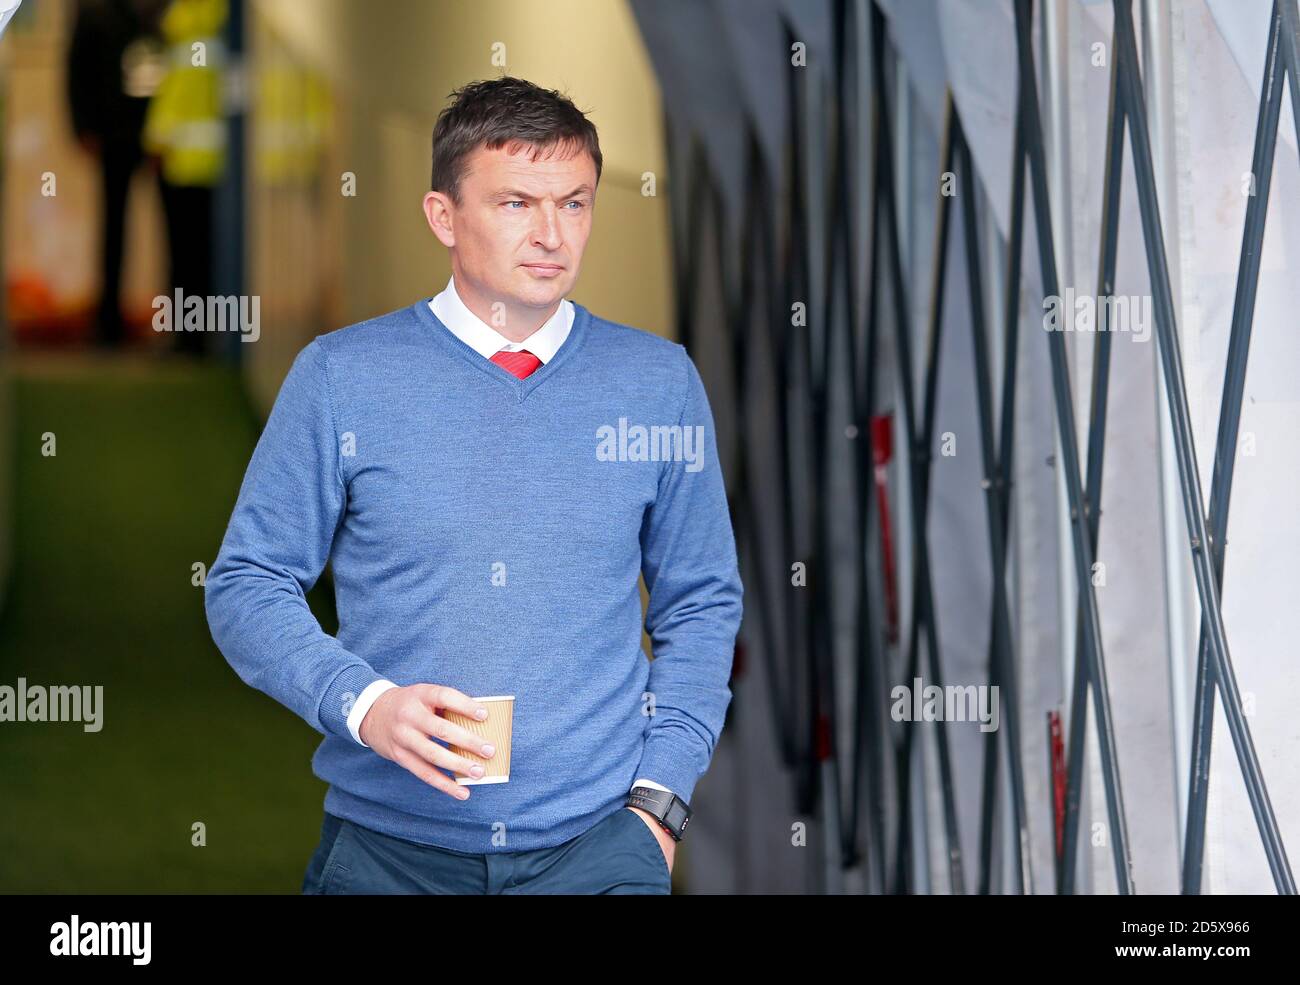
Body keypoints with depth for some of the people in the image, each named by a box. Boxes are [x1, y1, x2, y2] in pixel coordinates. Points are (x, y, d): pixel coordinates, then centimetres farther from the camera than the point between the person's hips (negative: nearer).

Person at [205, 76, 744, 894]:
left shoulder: (661, 382, 6)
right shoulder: (340, 376, 0)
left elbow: (702, 605, 10)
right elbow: (248, 586, 1)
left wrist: (659, 802, 0)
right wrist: (364, 704, -15)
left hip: (597, 839, 1)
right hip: (387, 847, -1)